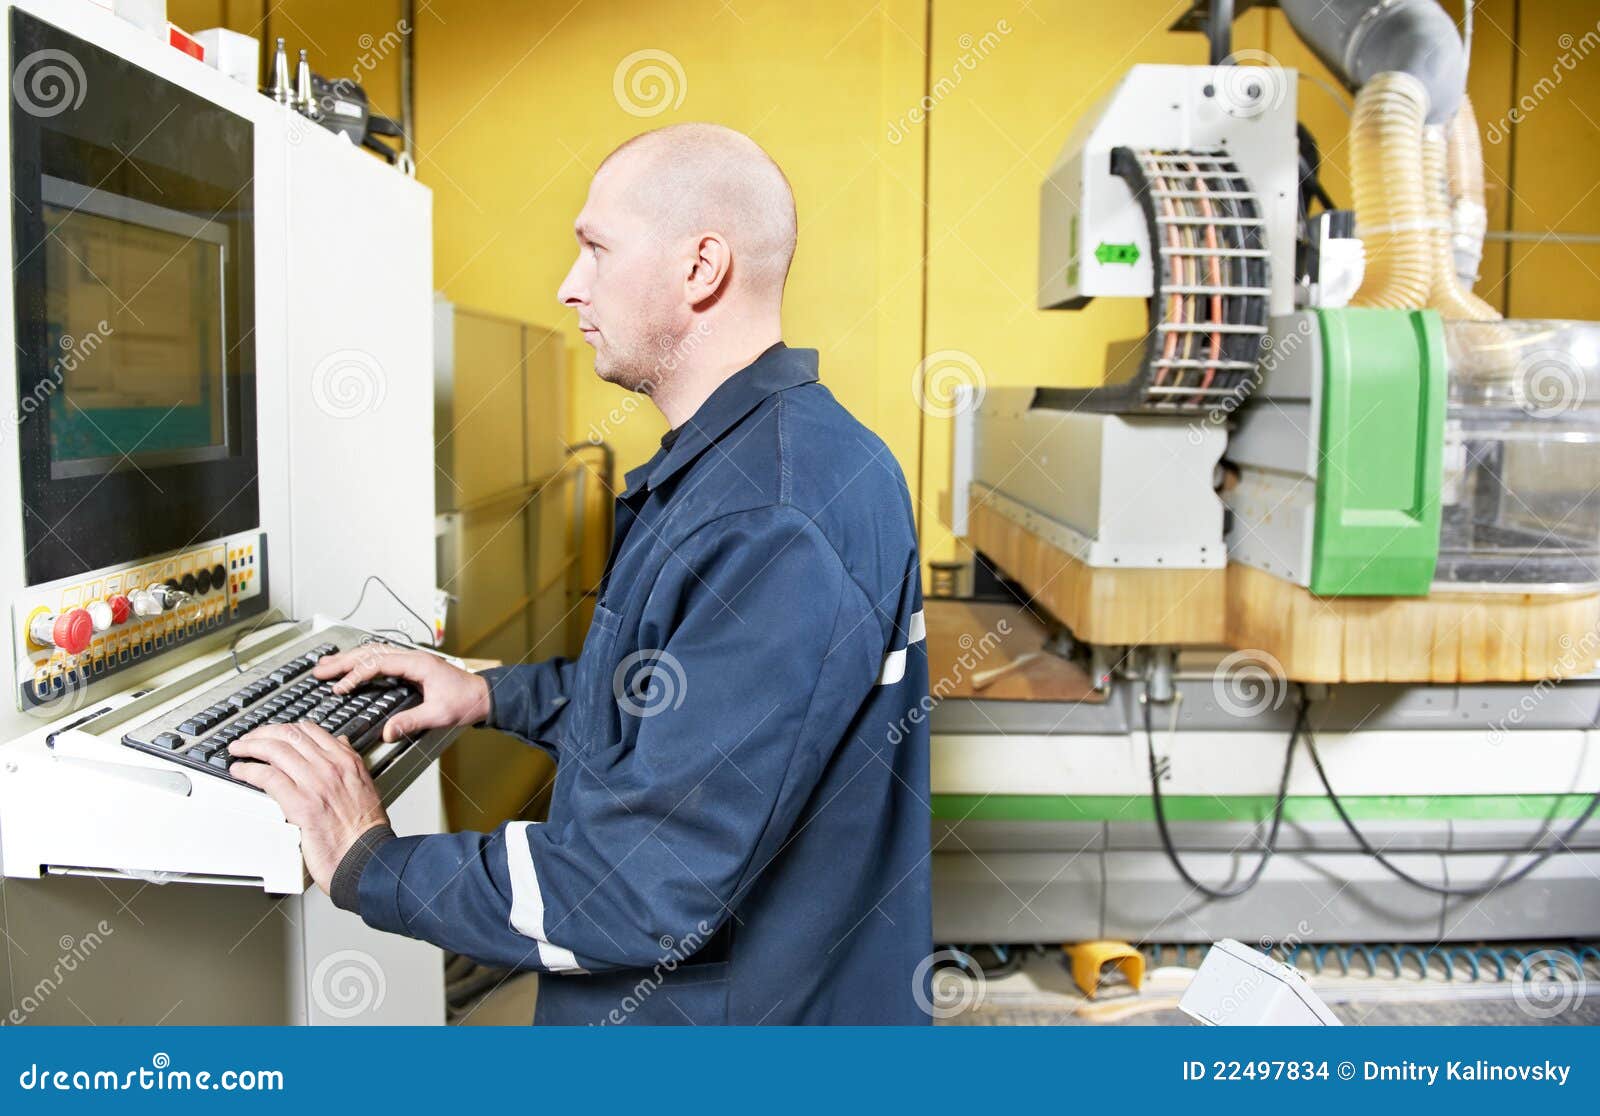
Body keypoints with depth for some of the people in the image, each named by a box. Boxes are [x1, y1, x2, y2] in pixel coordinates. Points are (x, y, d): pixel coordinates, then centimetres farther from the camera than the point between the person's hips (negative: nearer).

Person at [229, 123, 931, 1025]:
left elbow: (649, 890, -29)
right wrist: (494, 696, 8)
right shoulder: (737, 461, 4)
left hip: (740, 1010, -9)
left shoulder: (777, 536, -30)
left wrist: (369, 867, -18)